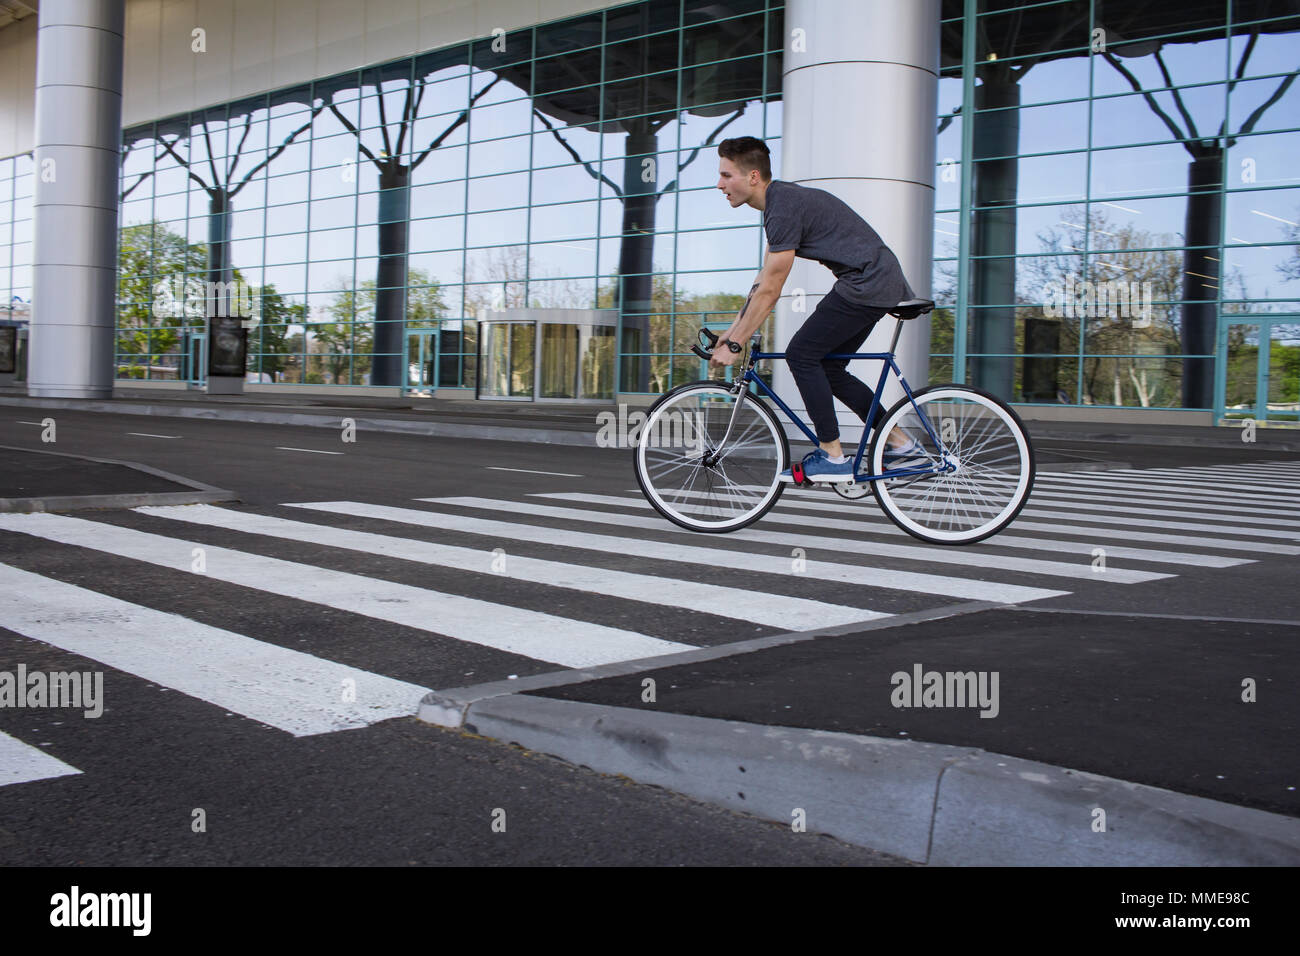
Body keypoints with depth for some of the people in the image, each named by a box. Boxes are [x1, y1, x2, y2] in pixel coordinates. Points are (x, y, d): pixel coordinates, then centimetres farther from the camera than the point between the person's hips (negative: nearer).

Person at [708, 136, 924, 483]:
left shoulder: (785, 209, -18)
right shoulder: (780, 201, 14)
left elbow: (769, 292, -18)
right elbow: (763, 280, 19)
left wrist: (734, 346, -12)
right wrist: (733, 330, 19)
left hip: (866, 283, -10)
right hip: (881, 282, 10)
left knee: (801, 355, -8)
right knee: (827, 367, 14)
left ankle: (832, 457, -3)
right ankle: (899, 441, 20)